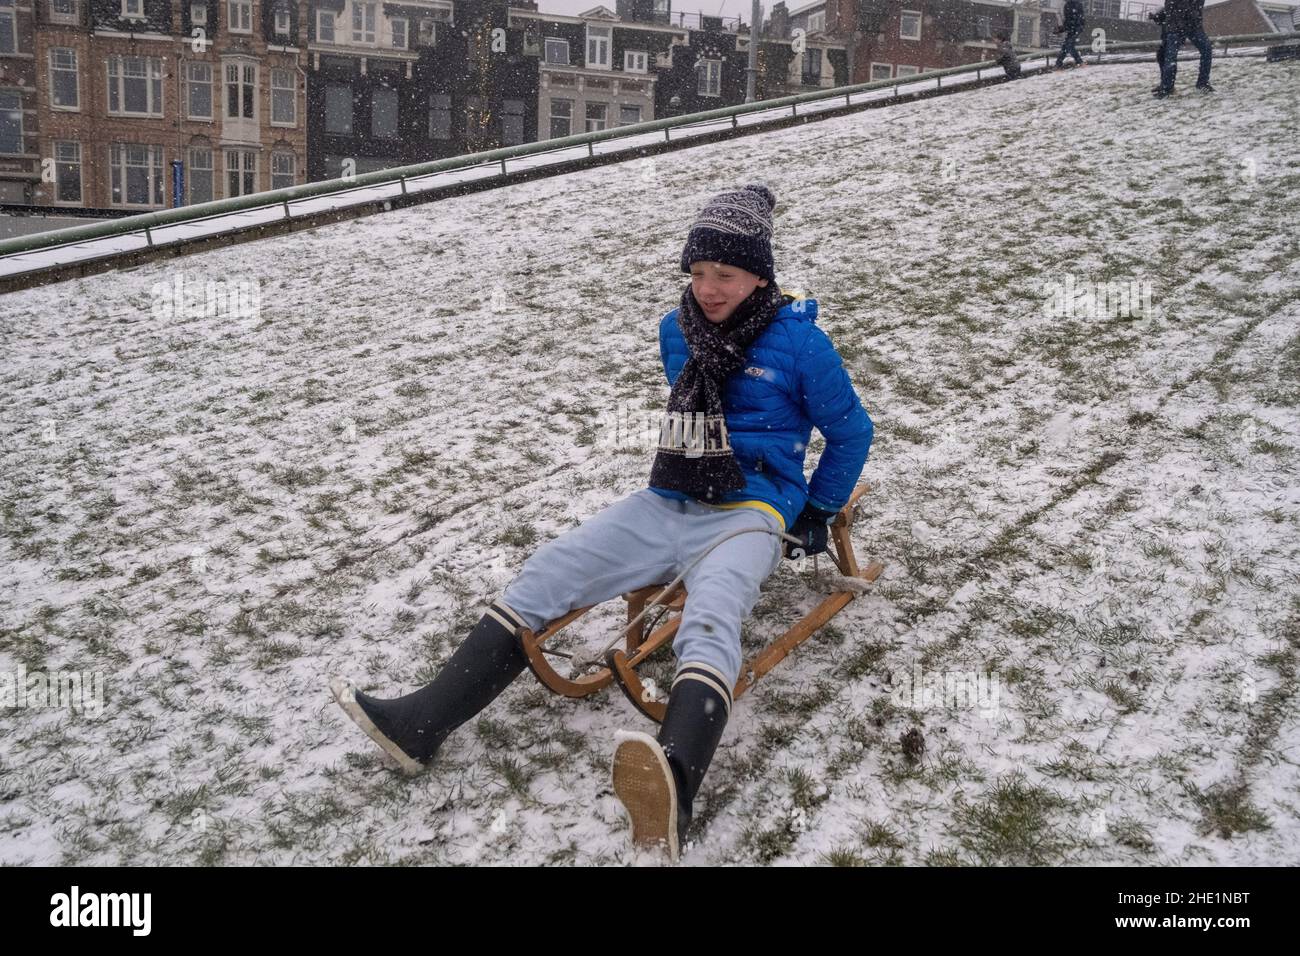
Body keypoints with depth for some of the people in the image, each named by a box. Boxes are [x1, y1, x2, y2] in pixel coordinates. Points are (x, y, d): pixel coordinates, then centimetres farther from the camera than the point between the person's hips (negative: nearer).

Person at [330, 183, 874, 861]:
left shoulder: (798, 340, -5)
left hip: (748, 513, -6)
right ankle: (421, 722, -16)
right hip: (665, 504, 6)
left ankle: (670, 790, -65)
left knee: (708, 625, -37)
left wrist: (818, 513, 8)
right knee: (543, 576, -10)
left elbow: (852, 431, 6)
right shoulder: (677, 329, 12)